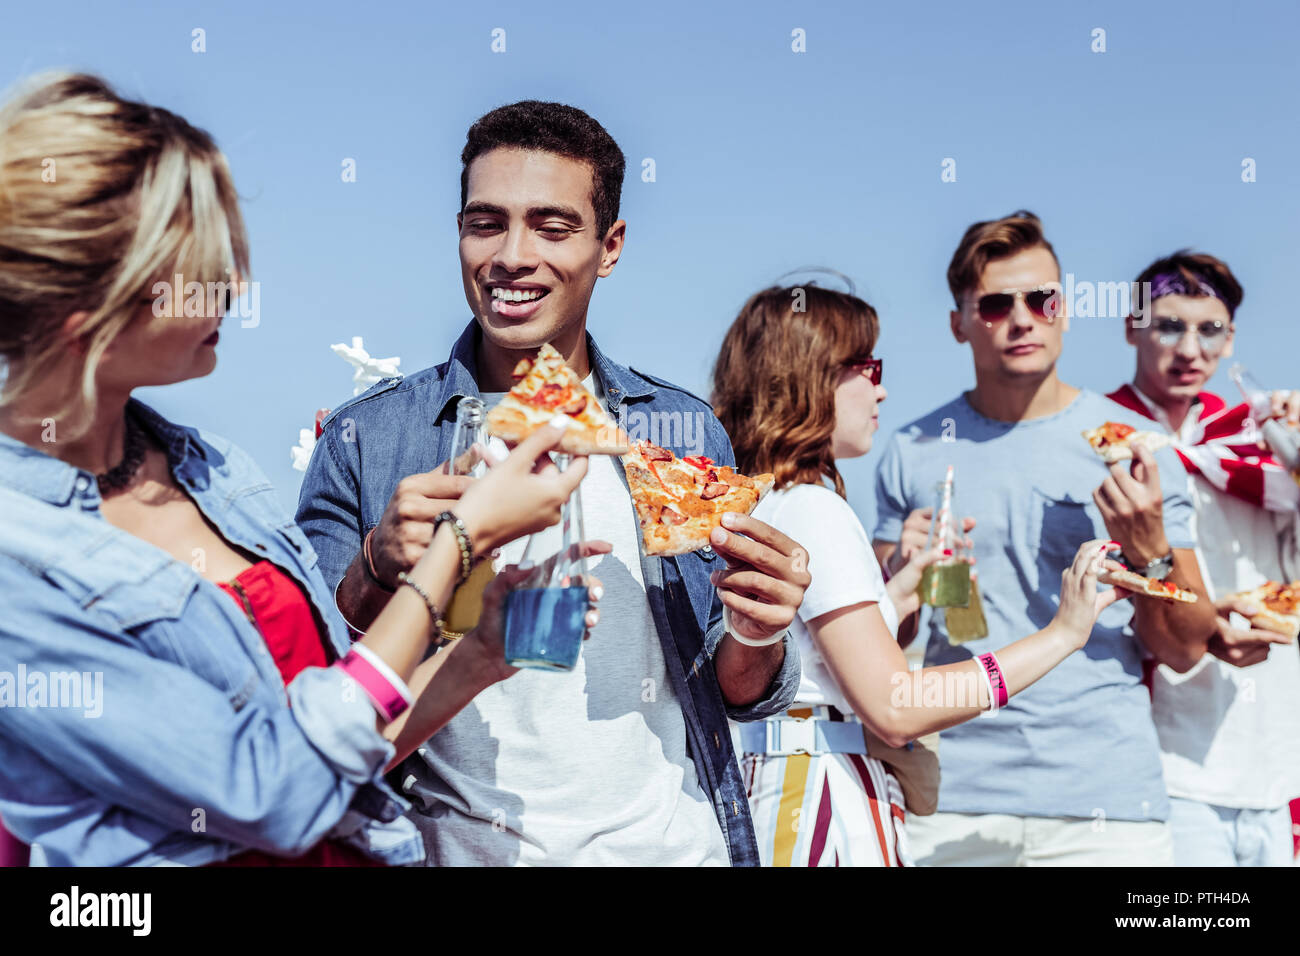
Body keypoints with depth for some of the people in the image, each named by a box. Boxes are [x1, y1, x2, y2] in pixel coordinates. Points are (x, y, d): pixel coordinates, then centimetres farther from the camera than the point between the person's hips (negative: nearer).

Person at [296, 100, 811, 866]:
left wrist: (756, 636, -17)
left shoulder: (687, 432, -1)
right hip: (458, 845, -1)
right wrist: (378, 572, -25)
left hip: (669, 839, 2)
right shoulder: (366, 441, -6)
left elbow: (736, 694, 4)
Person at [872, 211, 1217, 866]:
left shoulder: (1133, 445, 0)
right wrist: (901, 570, -9)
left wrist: (1148, 552, -16)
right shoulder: (914, 452, 3)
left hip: (1106, 798, 0)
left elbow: (1185, 651, 0)